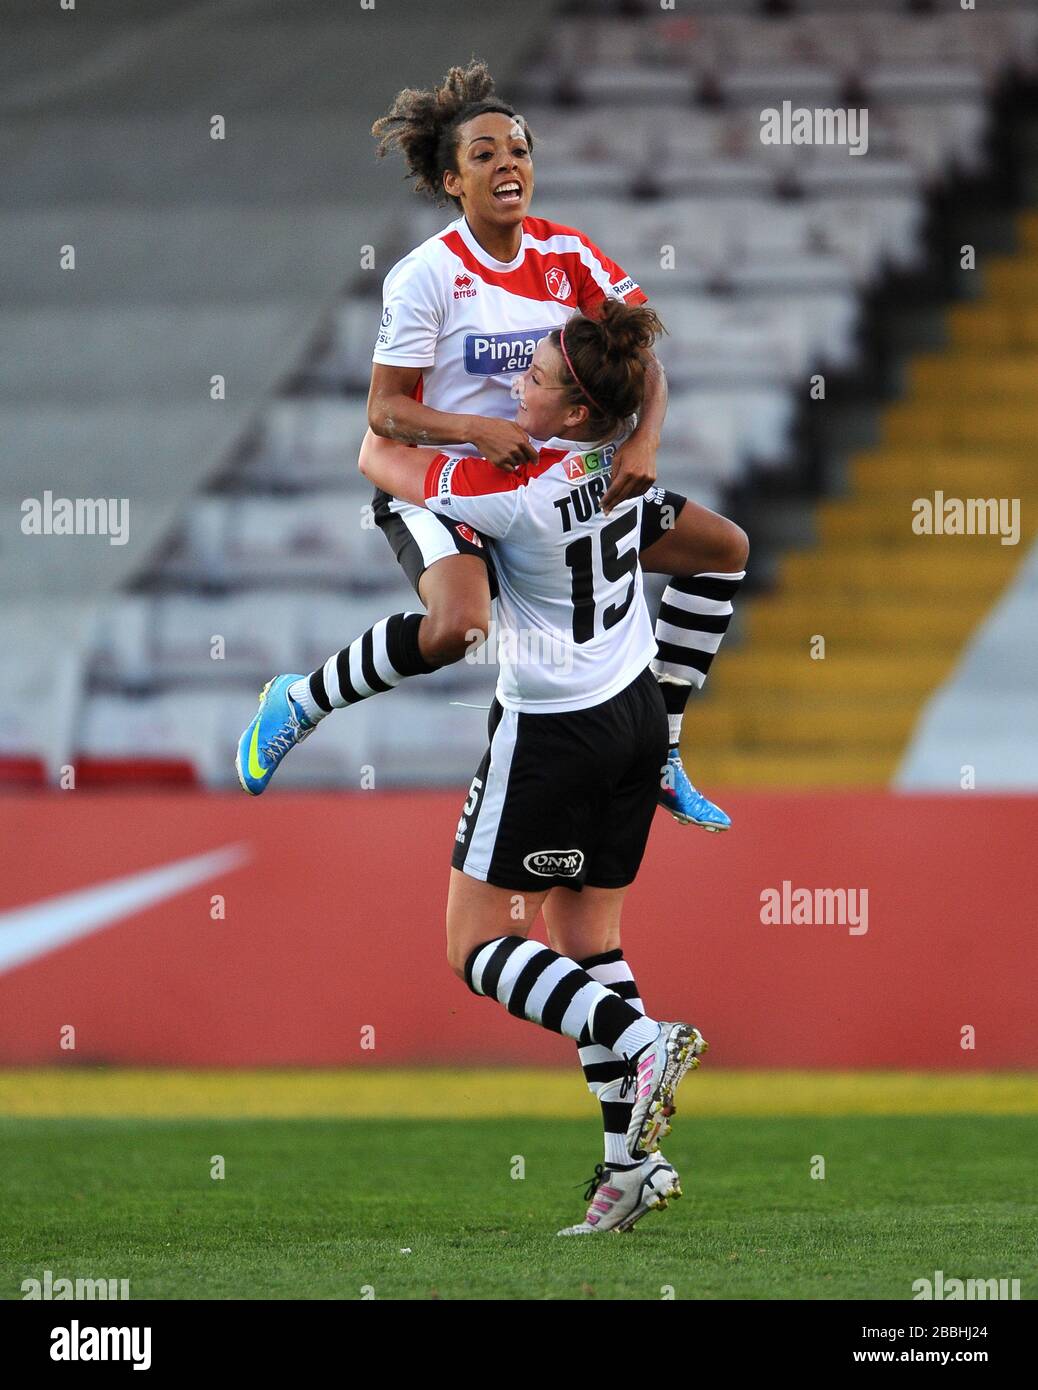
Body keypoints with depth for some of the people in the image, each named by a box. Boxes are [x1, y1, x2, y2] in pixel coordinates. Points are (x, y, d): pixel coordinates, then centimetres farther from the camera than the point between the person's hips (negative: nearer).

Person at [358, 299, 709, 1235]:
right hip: (636, 711, 8)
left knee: (477, 947, 2)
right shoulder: (626, 449, -5)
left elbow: (378, 459, -9)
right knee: (587, 936, 13)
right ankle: (631, 1159, 6)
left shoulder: (514, 489, -24)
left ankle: (640, 1042, -19)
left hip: (553, 732, -8)